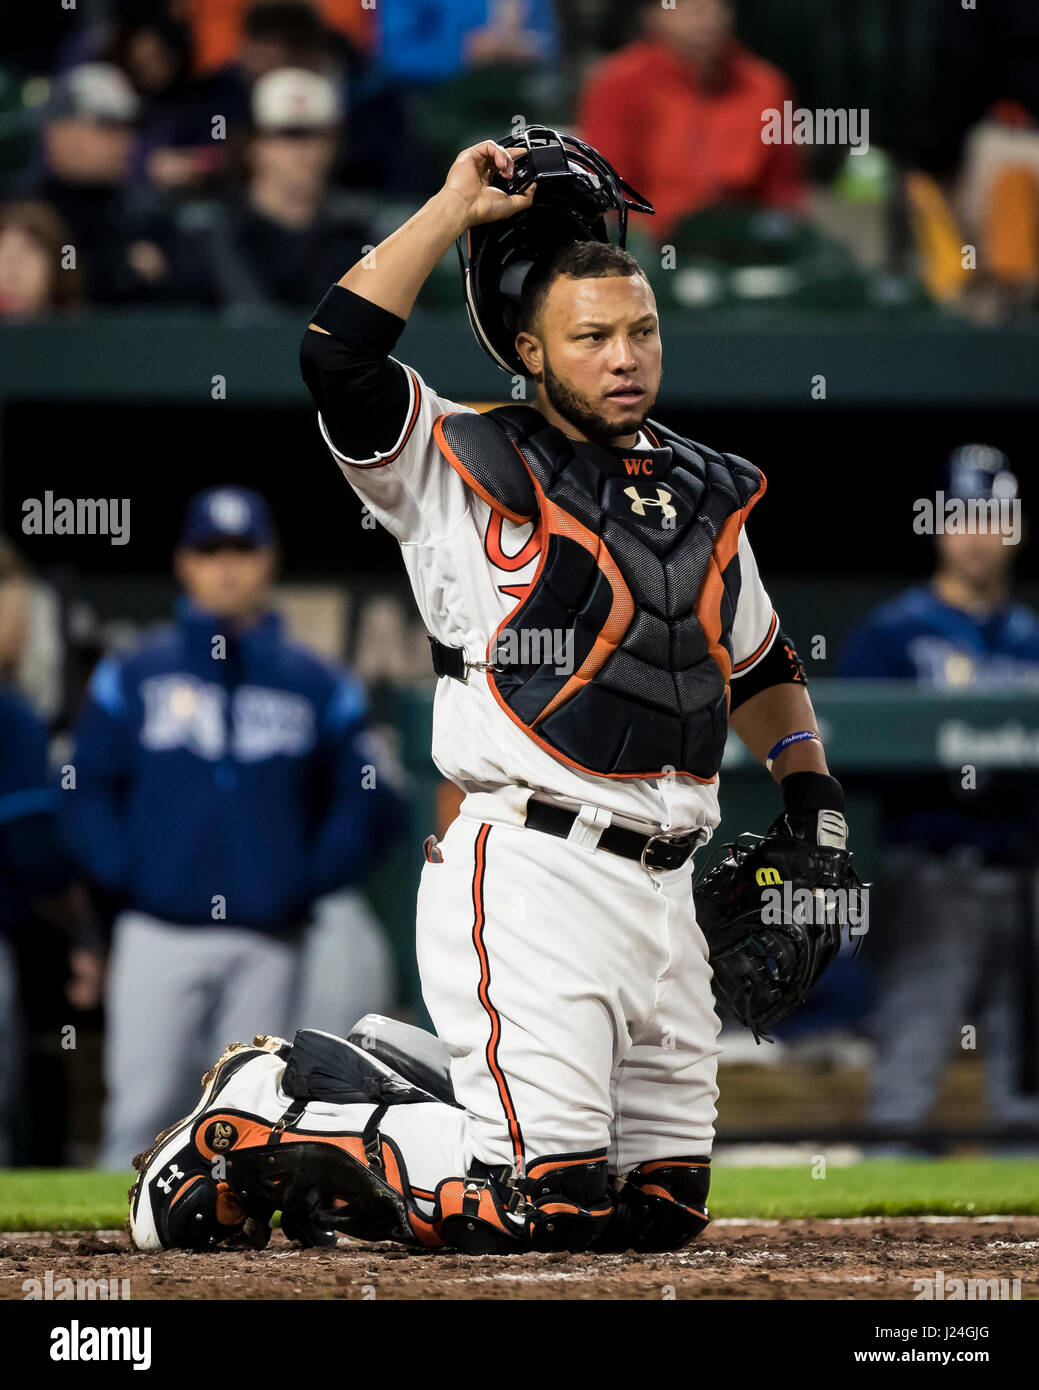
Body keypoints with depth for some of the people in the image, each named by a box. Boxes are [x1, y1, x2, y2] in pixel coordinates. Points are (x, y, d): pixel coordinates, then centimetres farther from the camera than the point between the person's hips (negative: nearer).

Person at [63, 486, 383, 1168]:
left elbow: (354, 804, 11)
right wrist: (125, 875, -6)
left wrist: (311, 882, -2)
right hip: (160, 934, -1)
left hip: (270, 945, 1)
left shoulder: (318, 687, 8)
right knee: (142, 1111, -6)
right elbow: (89, 794, 7)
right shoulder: (132, 678, 6)